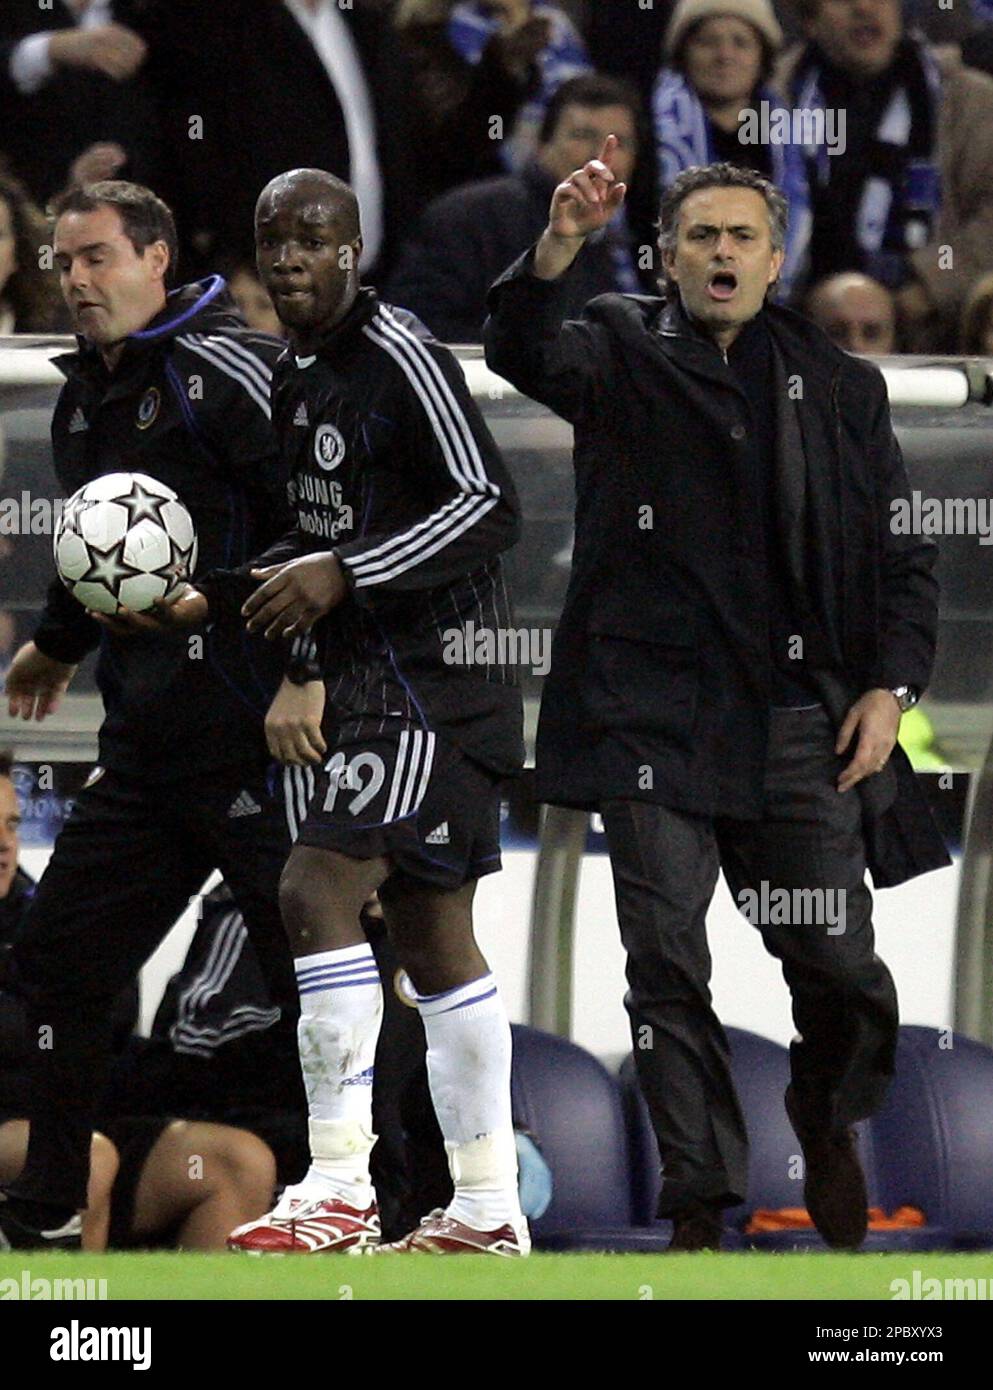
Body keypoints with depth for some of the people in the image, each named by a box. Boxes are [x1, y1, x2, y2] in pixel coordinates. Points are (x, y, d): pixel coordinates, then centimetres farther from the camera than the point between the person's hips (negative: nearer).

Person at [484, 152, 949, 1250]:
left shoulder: (839, 387, 12)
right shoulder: (624, 354, 6)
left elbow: (903, 553, 14)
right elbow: (522, 353, -16)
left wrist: (889, 686, 1)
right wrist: (557, 249, -35)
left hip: (802, 724, 2)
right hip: (653, 717, -1)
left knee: (838, 965, 3)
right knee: (667, 970, -4)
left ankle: (828, 1120, 33)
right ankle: (699, 1201, 3)